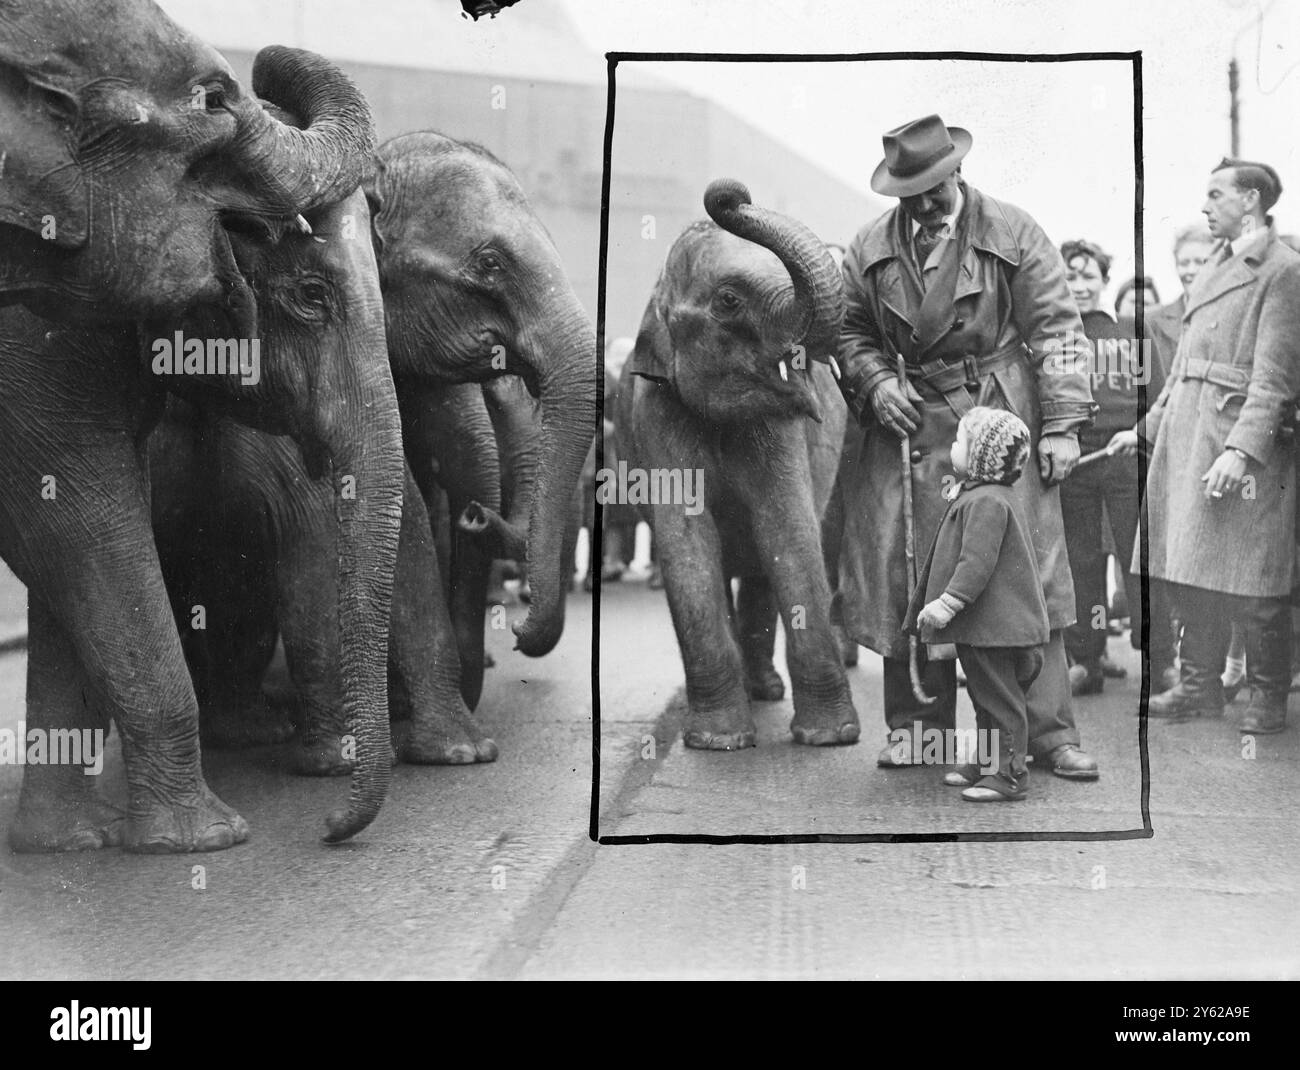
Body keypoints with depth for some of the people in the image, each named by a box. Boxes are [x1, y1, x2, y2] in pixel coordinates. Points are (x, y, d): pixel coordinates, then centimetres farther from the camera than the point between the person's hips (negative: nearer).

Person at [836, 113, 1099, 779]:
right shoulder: (871, 248, 9)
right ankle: (915, 724, 15)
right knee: (905, 579, 2)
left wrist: (1062, 425, -9)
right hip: (908, 431, 3)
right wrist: (876, 381, -2)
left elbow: (1055, 330, -1)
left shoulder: (1013, 234, 1)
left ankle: (1047, 730, 2)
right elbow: (851, 330, 19)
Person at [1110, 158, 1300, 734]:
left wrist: (1242, 449, -24)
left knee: (1251, 587, -2)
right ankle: (1199, 685, 20)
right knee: (1192, 575, 11)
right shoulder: (1213, 267, 20)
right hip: (1186, 436, 8)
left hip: (1242, 438, -8)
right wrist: (1147, 427, 21)